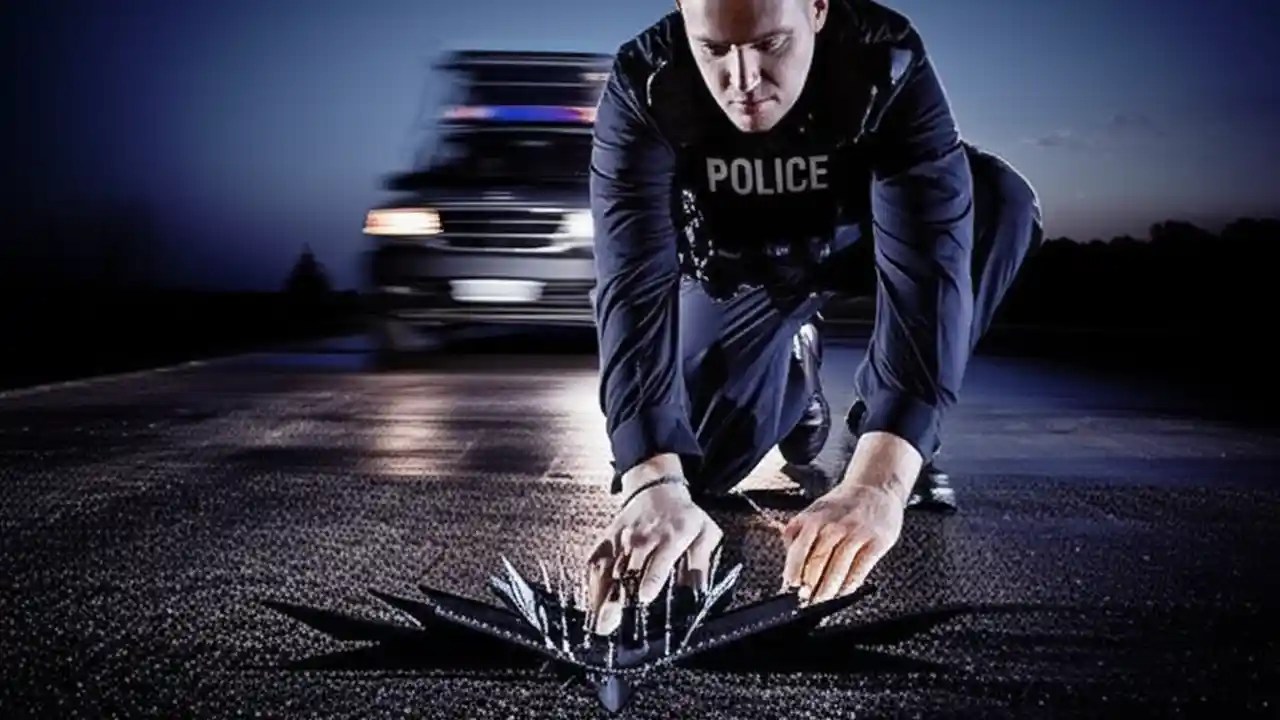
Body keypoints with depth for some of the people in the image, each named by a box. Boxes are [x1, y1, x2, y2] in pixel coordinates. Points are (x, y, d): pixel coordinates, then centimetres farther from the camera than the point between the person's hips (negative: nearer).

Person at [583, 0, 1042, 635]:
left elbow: (928, 265, -43)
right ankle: (796, 371, 20)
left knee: (1001, 201, -29)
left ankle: (889, 439, -9)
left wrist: (879, 480, -57)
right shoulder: (642, 86, -31)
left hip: (856, 245, 0)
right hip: (735, 275, 1)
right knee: (692, 468, -14)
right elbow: (634, 284, -40)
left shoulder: (890, 65, -33)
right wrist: (654, 482, -55)